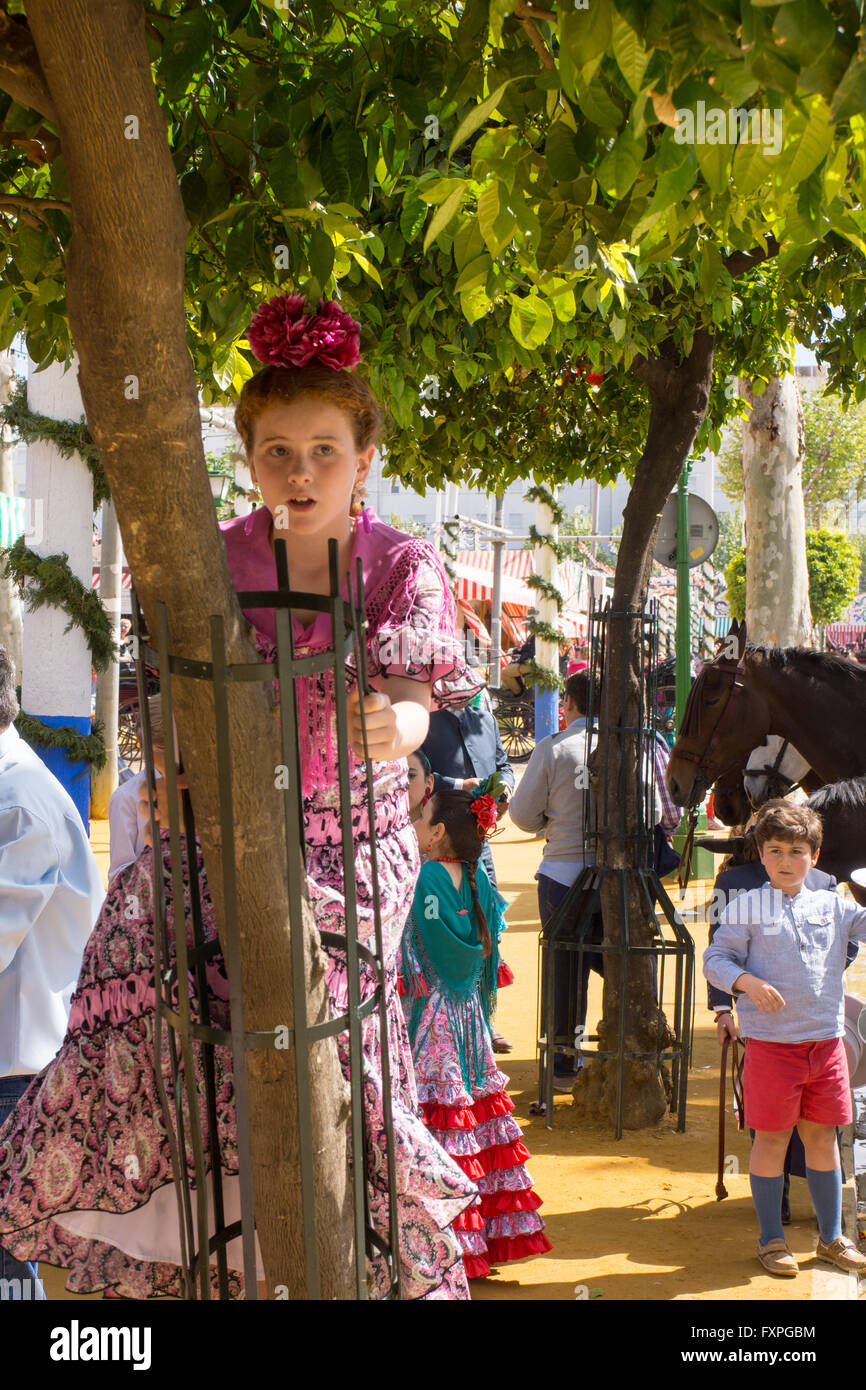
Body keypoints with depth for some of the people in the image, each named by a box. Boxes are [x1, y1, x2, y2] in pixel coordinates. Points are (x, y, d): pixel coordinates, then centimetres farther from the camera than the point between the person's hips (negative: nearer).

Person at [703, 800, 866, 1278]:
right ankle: (771, 1239, 18)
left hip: (826, 1041, 4)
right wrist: (748, 982, -19)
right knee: (772, 1138, 3)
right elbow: (715, 958, -3)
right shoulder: (746, 908, -4)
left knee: (822, 1135, 13)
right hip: (771, 1043, -4)